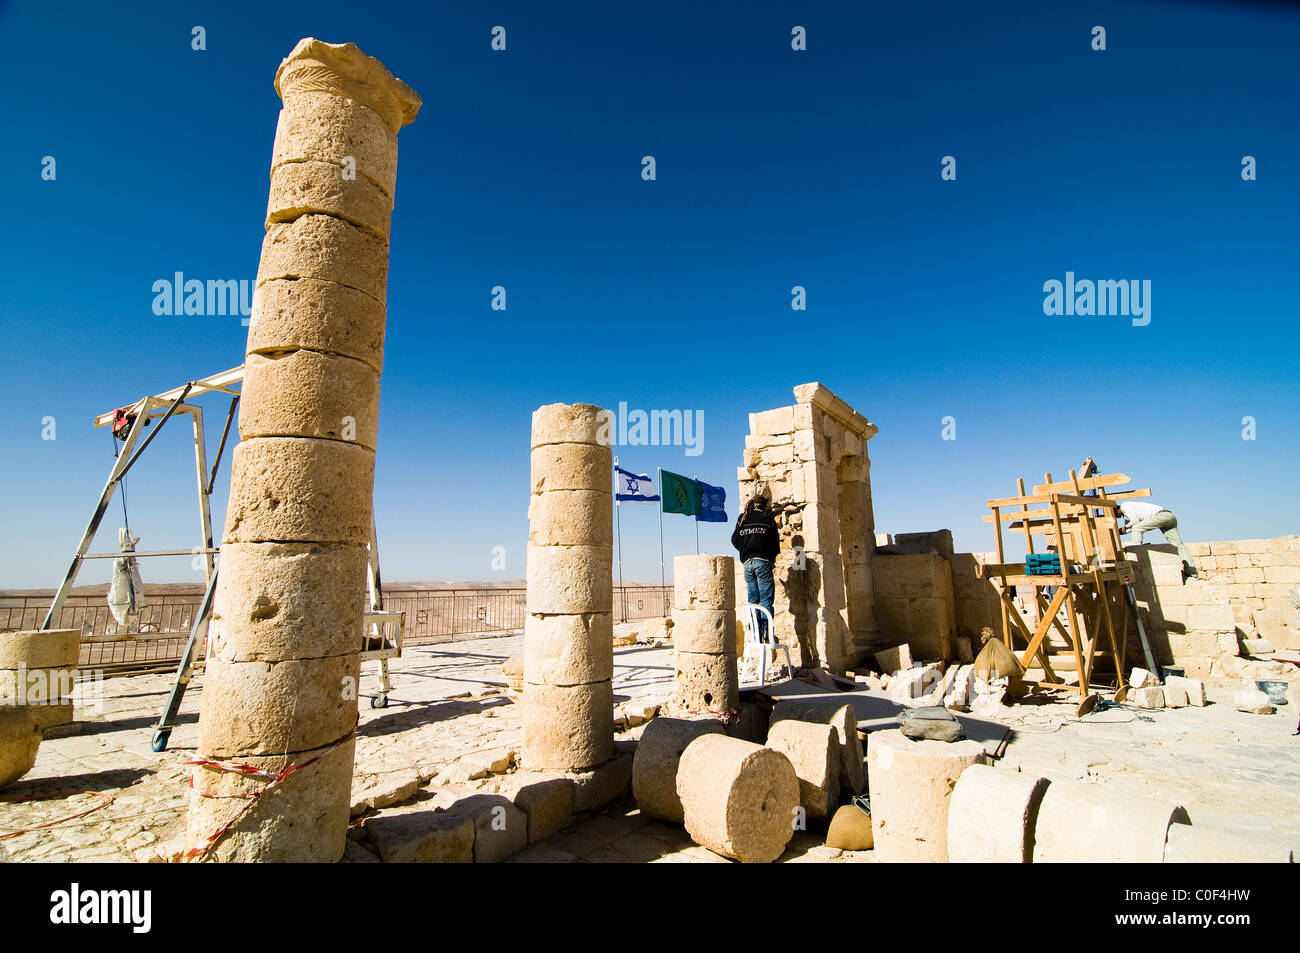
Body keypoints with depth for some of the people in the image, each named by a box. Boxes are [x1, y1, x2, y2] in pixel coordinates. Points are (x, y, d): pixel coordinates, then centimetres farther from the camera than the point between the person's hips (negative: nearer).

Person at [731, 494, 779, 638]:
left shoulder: (742, 519, 11)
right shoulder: (768, 520, 2)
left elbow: (735, 540, 11)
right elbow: (775, 544, 3)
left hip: (747, 563, 4)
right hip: (763, 562, -3)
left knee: (753, 600, 8)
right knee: (766, 599, -1)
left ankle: (756, 634, 5)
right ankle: (767, 632, -9)